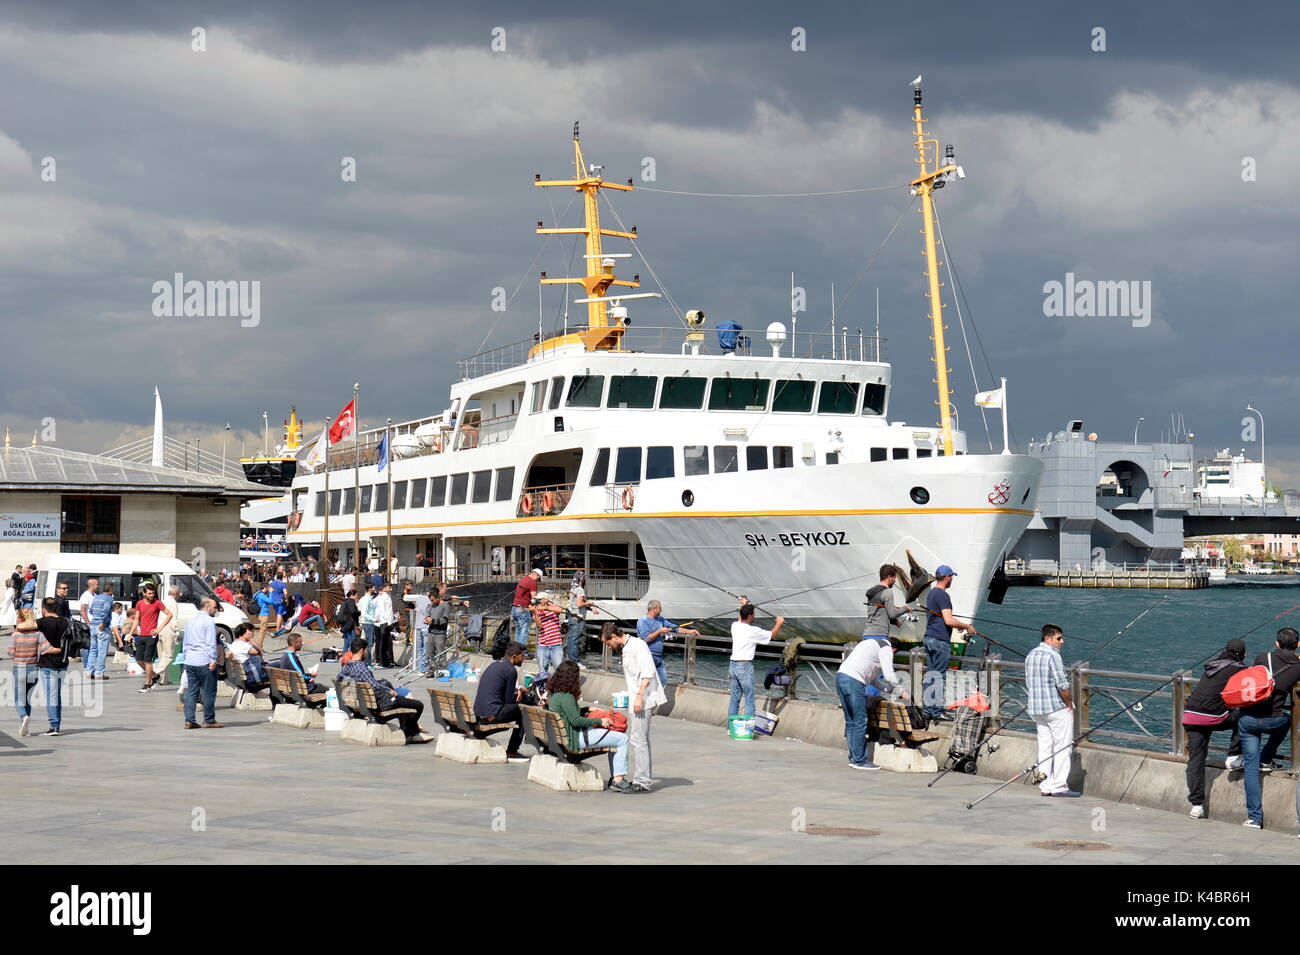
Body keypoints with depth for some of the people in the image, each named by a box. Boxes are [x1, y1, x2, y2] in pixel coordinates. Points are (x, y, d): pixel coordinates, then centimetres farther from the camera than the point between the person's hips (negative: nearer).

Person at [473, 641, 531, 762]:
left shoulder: (494, 665, 17)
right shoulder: (510, 670, -11)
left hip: (478, 712, 9)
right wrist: (521, 692, 12)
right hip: (492, 714, -9)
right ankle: (511, 753, 5)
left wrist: (517, 690, 13)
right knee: (522, 713, 3)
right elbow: (509, 699, -7)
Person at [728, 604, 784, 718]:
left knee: (734, 699, 11)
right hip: (745, 666, -7)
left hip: (733, 665, 7)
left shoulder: (735, 626, 4)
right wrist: (779, 623, 19)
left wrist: (744, 606, 44)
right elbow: (772, 635, 2)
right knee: (749, 701, -2)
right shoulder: (754, 631, -12)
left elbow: (739, 620, 30)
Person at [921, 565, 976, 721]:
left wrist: (958, 625, 31)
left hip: (929, 638, 10)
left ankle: (928, 709, 14)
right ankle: (937, 710, -3)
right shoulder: (943, 595, -15)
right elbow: (948, 620, -22)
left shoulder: (931, 593, 16)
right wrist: (966, 627, -9)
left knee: (930, 674, 12)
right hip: (940, 640, -10)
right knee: (939, 676, -5)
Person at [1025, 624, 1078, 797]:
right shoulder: (1052, 655, -14)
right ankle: (1059, 786, -4)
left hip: (1036, 708, 8)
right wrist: (1070, 705, -7)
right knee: (1062, 747, -3)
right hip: (1057, 708, -8)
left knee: (1044, 747, 10)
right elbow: (1062, 684, -18)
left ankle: (1045, 786, 10)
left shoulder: (1031, 655, 13)